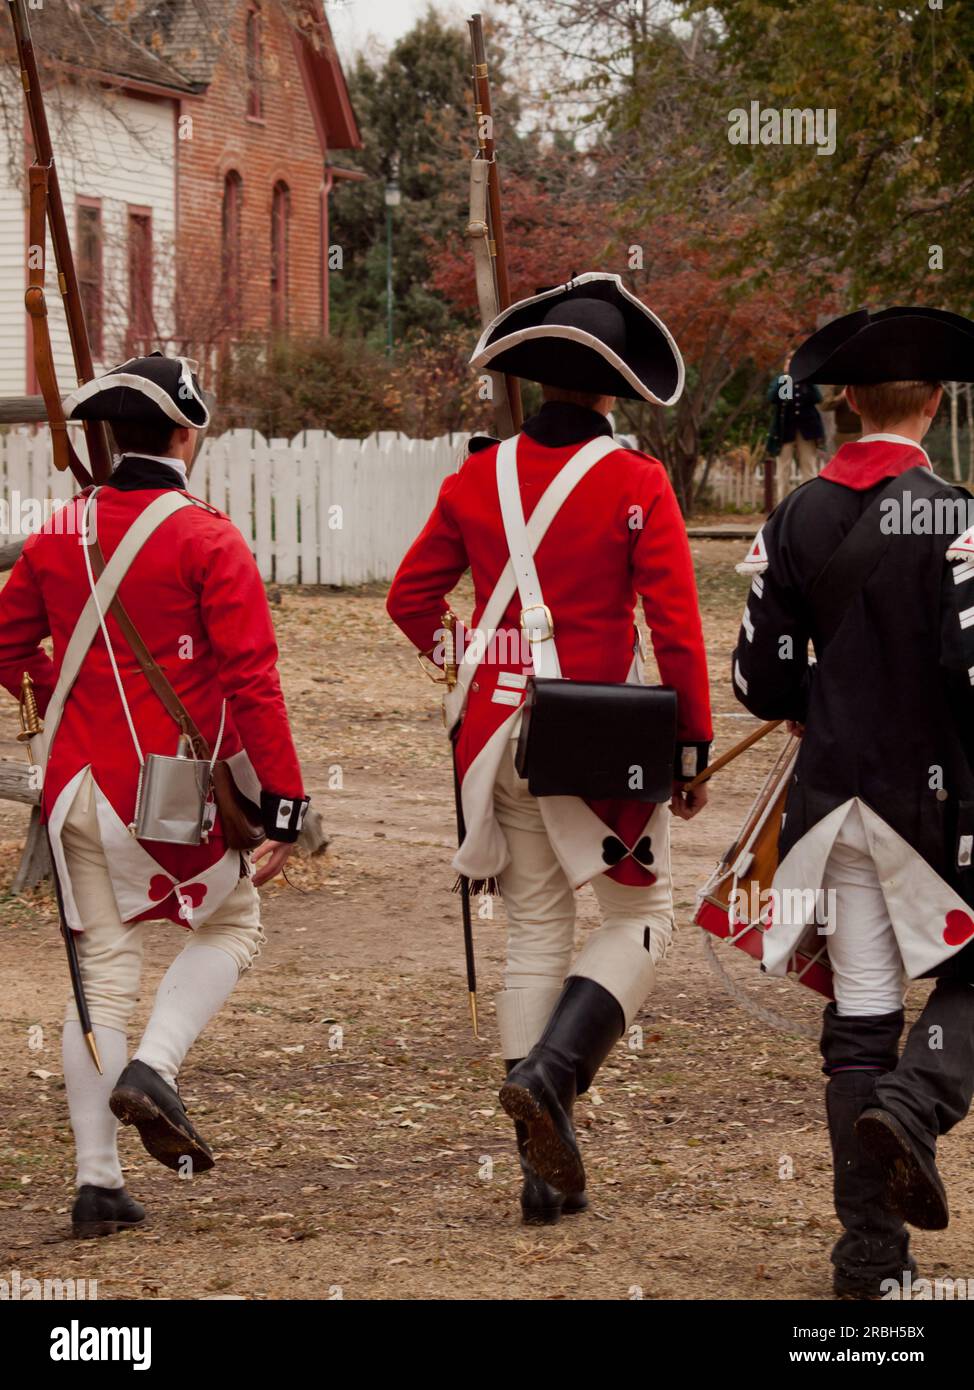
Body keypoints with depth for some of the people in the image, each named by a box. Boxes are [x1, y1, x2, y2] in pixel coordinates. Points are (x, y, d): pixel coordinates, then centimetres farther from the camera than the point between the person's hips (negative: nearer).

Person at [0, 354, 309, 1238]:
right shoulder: (208, 540, -11)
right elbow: (251, 678, -16)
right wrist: (283, 800, -14)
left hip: (81, 789, 5)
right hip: (180, 790, -5)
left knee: (103, 975, 10)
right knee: (230, 927, 19)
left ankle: (98, 1182, 9)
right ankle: (151, 1070, -4)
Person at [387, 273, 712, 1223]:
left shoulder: (477, 480, 3)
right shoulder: (635, 484, -9)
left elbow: (410, 599, 9)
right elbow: (675, 625, -13)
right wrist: (692, 747, -6)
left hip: (498, 728, 5)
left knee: (536, 932, 10)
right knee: (641, 916, 9)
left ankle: (546, 1172, 8)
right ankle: (550, 1073, -15)